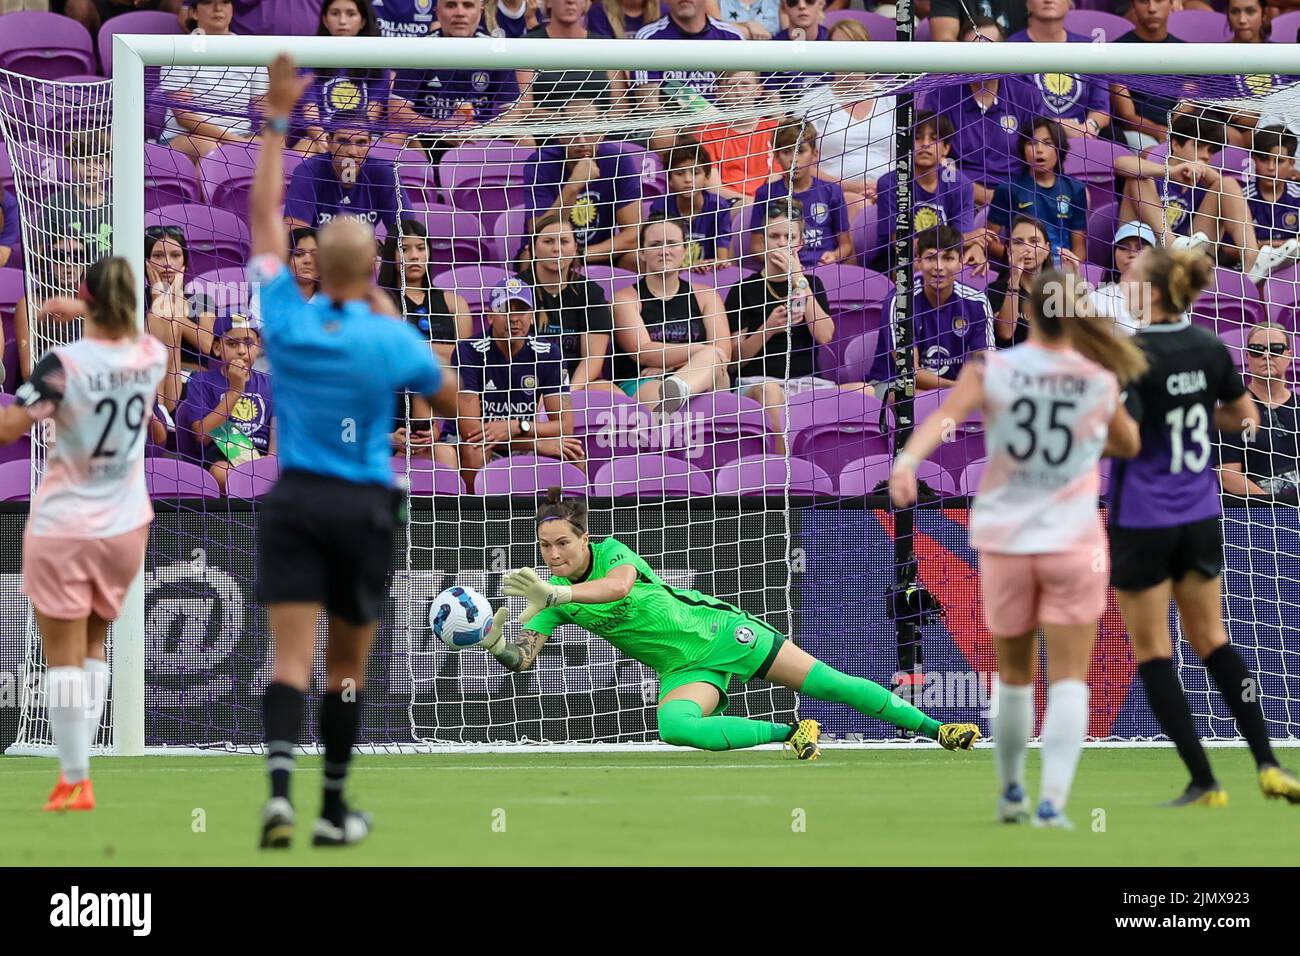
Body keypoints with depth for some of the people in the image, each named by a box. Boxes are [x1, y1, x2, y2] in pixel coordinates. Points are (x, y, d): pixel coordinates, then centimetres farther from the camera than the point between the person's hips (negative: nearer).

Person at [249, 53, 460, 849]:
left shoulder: (287, 318, -5)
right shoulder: (394, 341, -9)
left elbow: (265, 215, 8)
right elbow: (449, 400, 10)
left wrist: (278, 121, 12)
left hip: (294, 499, 1)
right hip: (364, 506, -1)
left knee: (292, 658, -6)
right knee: (348, 665, 11)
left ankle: (280, 786, -26)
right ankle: (335, 809, 17)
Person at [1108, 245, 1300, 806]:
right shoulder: (1211, 349, 1)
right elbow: (1246, 419, 13)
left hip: (1143, 521, -6)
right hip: (1200, 516, 6)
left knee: (1152, 652, 6)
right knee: (1213, 641, 19)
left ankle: (1203, 782, 5)